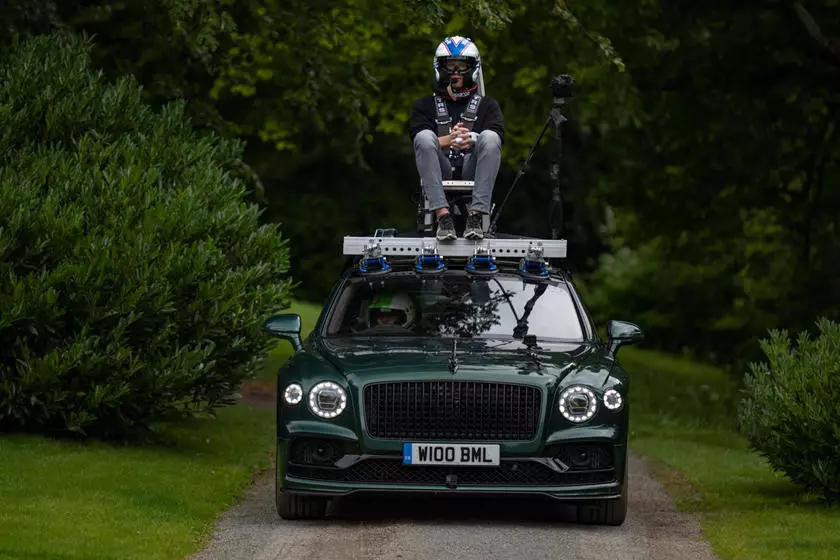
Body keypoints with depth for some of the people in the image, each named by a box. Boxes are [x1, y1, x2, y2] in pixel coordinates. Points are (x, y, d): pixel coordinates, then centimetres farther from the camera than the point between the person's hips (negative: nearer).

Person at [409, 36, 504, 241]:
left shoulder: (487, 105, 23)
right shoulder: (425, 105, 23)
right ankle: (443, 215, -41)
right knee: (425, 137, -30)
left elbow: (496, 138, 2)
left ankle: (476, 216, -39)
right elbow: (418, 139, 3)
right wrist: (449, 140, -17)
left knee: (489, 137, -30)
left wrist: (471, 140, -20)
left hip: (472, 170, 0)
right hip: (440, 174, 0)